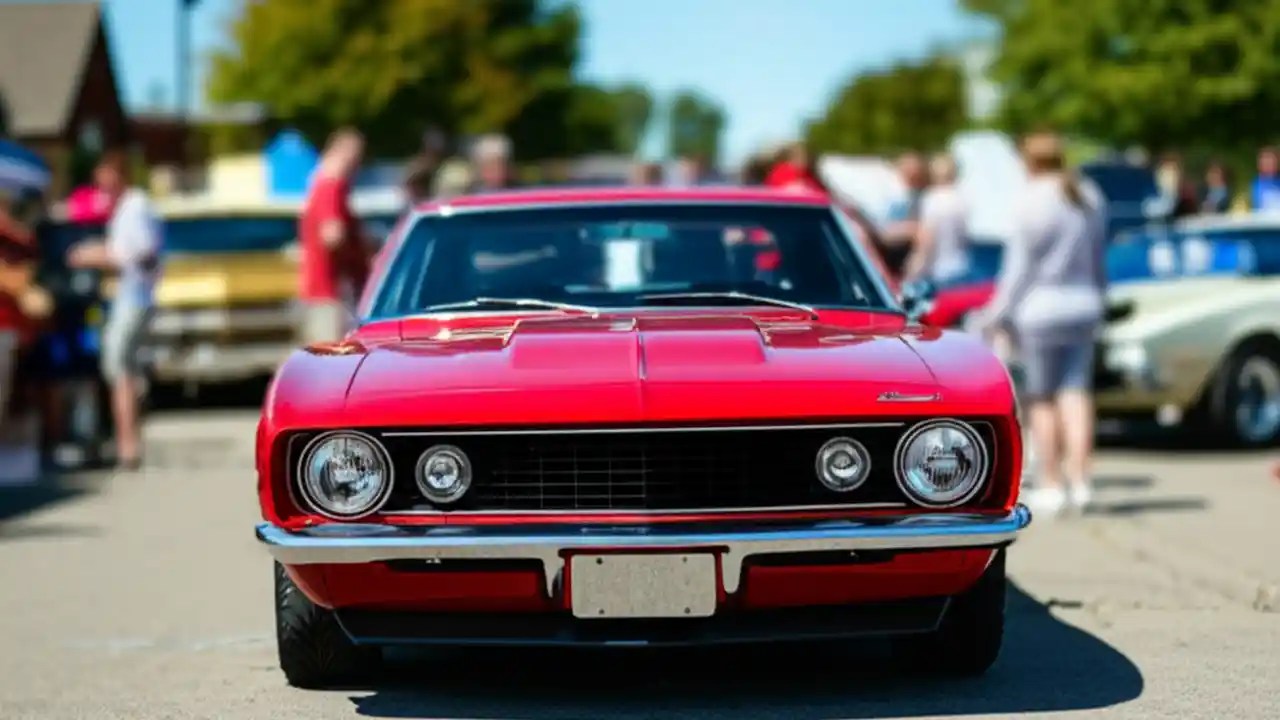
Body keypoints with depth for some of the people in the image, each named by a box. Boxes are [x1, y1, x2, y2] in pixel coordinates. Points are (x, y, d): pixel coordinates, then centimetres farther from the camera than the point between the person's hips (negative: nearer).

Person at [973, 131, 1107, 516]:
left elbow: (1018, 268, -10)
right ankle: (1079, 481, -2)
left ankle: (1051, 485, 4)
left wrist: (996, 316, -3)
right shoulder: (1089, 199, 9)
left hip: (1039, 311, -6)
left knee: (1042, 400, 2)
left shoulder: (1030, 203, -11)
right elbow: (1098, 261, 14)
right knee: (1077, 394, 4)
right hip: (1083, 307, 6)